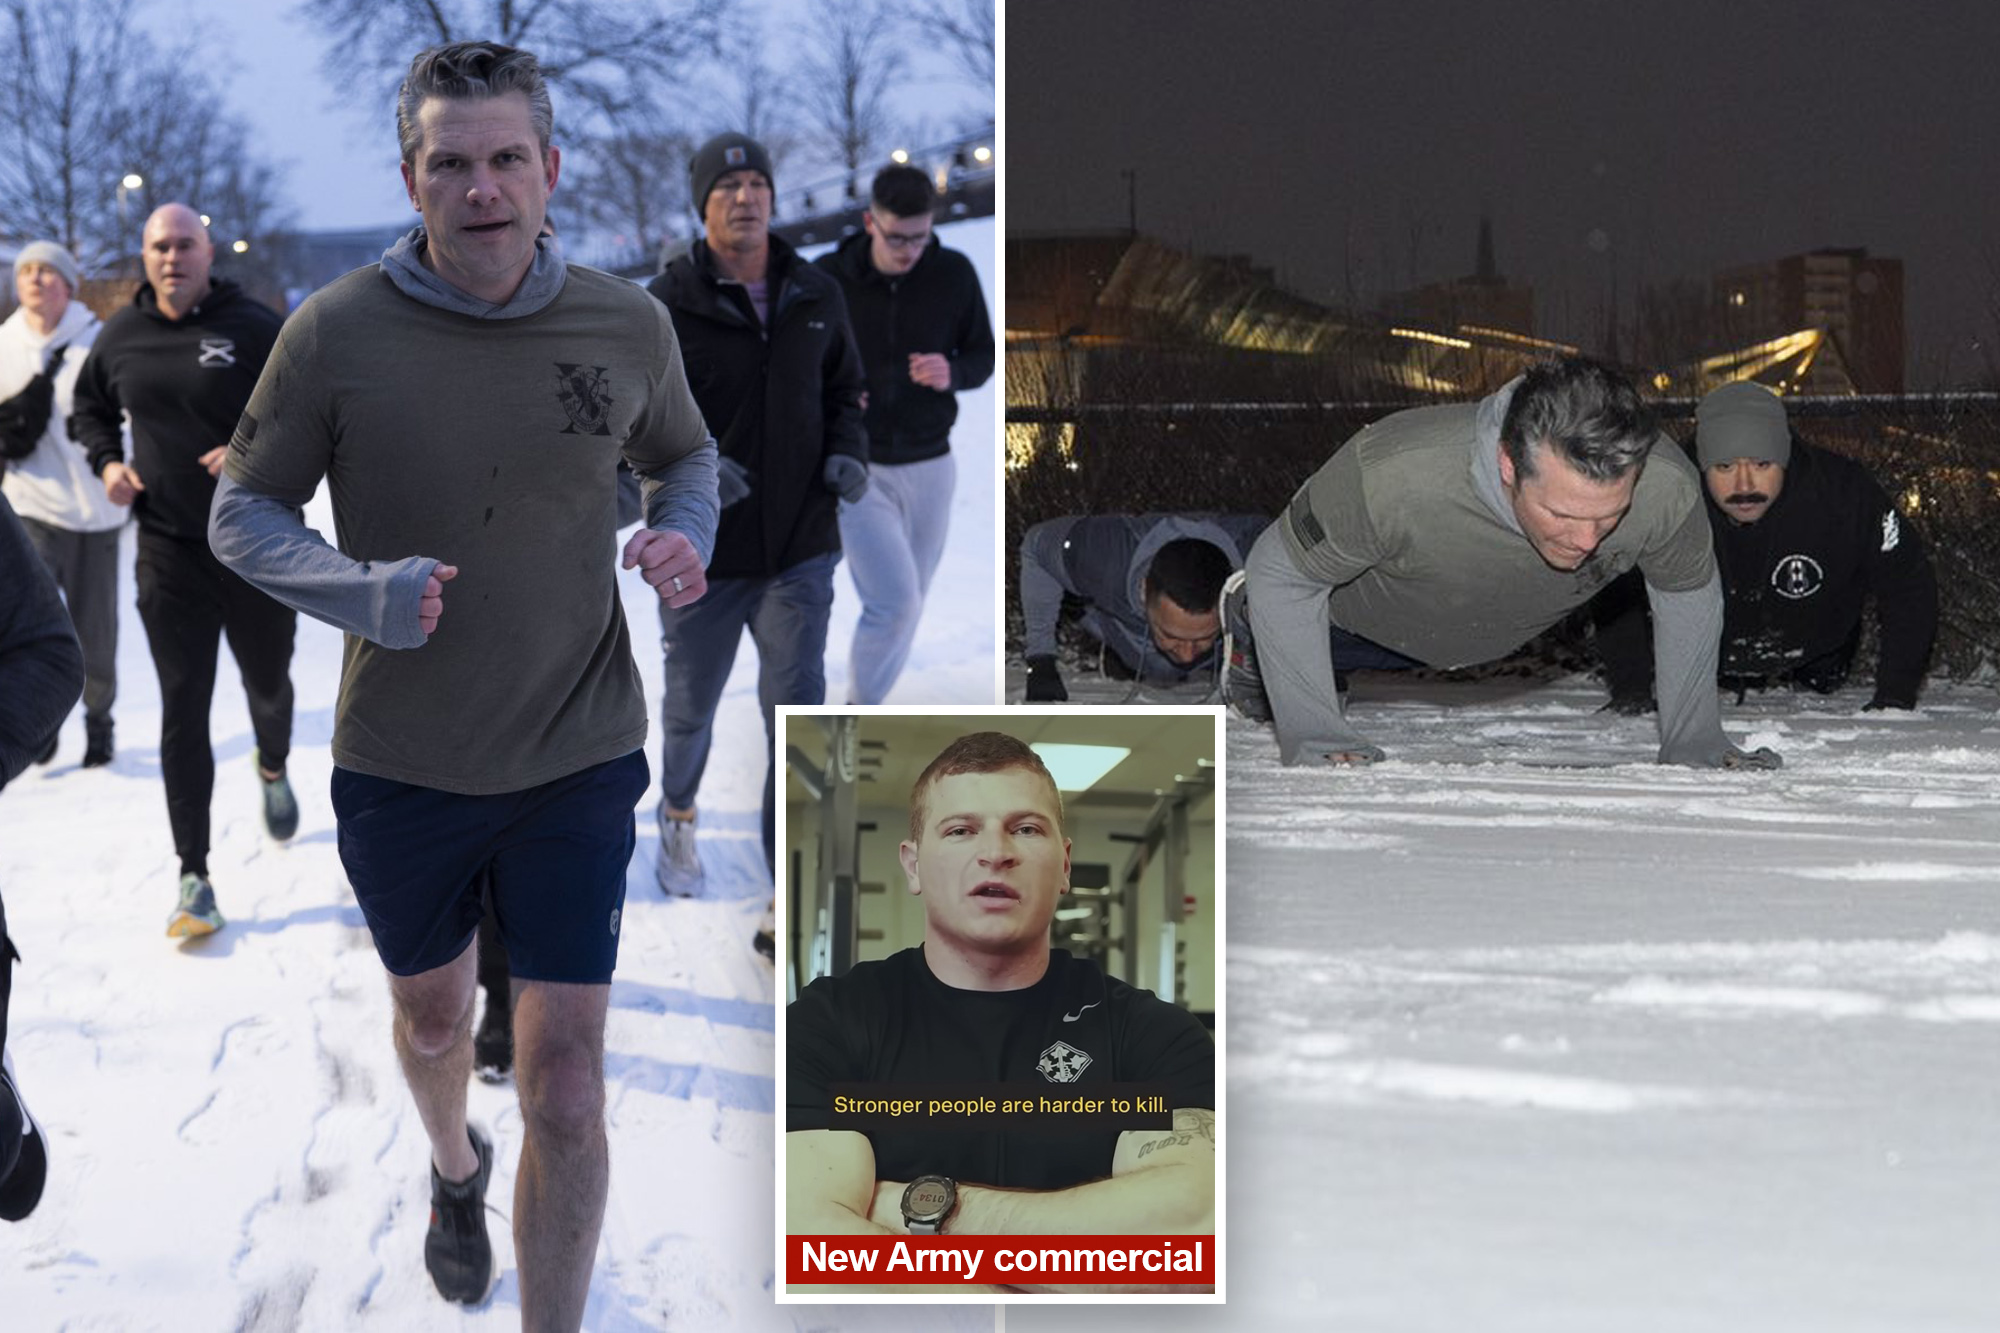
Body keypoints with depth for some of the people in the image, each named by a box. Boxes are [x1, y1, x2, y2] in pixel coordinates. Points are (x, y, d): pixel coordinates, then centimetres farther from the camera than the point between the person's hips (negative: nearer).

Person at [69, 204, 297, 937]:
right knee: (182, 712, -3)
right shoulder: (121, 337, 2)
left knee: (268, 685, 18)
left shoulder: (256, 329, -9)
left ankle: (273, 768, 55)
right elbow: (90, 405, 20)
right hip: (168, 550, 1)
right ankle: (194, 879, -1)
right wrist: (107, 460, 2)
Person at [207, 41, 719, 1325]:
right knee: (433, 1017, 25)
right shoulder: (337, 333, -14)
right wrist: (361, 592, -24)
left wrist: (686, 537, -10)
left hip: (579, 754, 0)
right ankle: (455, 1170, 59)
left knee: (566, 1087, -5)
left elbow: (684, 456, 13)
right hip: (403, 767, 1)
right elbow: (243, 513, -4)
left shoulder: (628, 326, -8)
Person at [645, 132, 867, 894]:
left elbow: (845, 390, 18)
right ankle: (677, 811, 46)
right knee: (691, 707, 15)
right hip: (702, 551, -1)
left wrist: (848, 454, -2)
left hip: (800, 546, 2)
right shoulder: (667, 308, -9)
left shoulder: (816, 298, 4)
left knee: (798, 708, -8)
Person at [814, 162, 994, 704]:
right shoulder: (827, 279, -12)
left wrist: (952, 374, -19)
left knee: (905, 608, 13)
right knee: (895, 601, -15)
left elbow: (982, 357, 4)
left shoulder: (954, 274, -7)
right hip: (855, 470, -3)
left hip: (928, 468, 3)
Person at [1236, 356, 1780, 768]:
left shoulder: (1669, 491, -42)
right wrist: (1313, 735, -33)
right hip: (1367, 607, -4)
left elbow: (1689, 595, -16)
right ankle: (1248, 625, 57)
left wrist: (1692, 740, -11)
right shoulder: (1392, 477, -50)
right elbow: (1278, 571, -30)